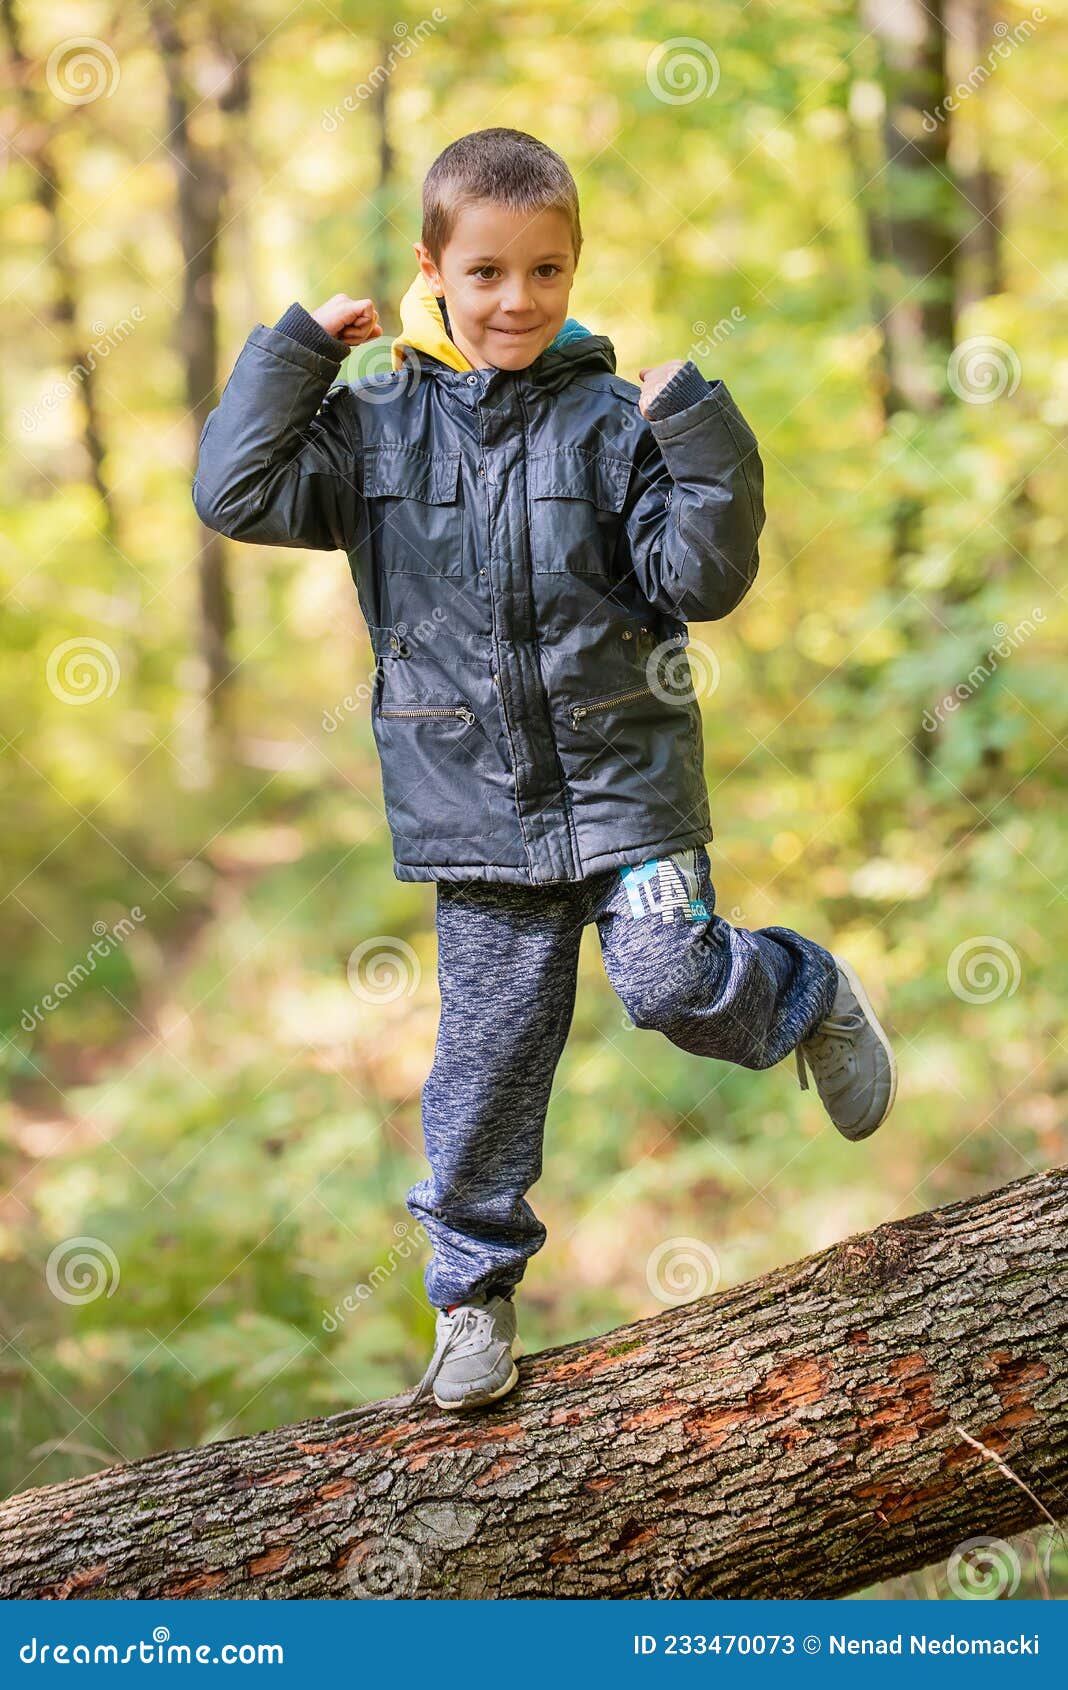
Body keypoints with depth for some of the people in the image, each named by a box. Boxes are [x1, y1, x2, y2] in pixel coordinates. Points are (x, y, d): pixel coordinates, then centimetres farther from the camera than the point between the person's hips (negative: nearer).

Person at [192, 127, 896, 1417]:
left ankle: (810, 996, 20)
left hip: (622, 776, -1)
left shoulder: (611, 423, -2)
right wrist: (296, 350, -7)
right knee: (490, 1047, 4)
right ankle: (475, 1294, 18)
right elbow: (240, 494, -5)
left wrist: (703, 442, -18)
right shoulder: (378, 428, 3)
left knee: (674, 982, -15)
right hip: (474, 799, 1)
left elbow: (702, 581, -6)